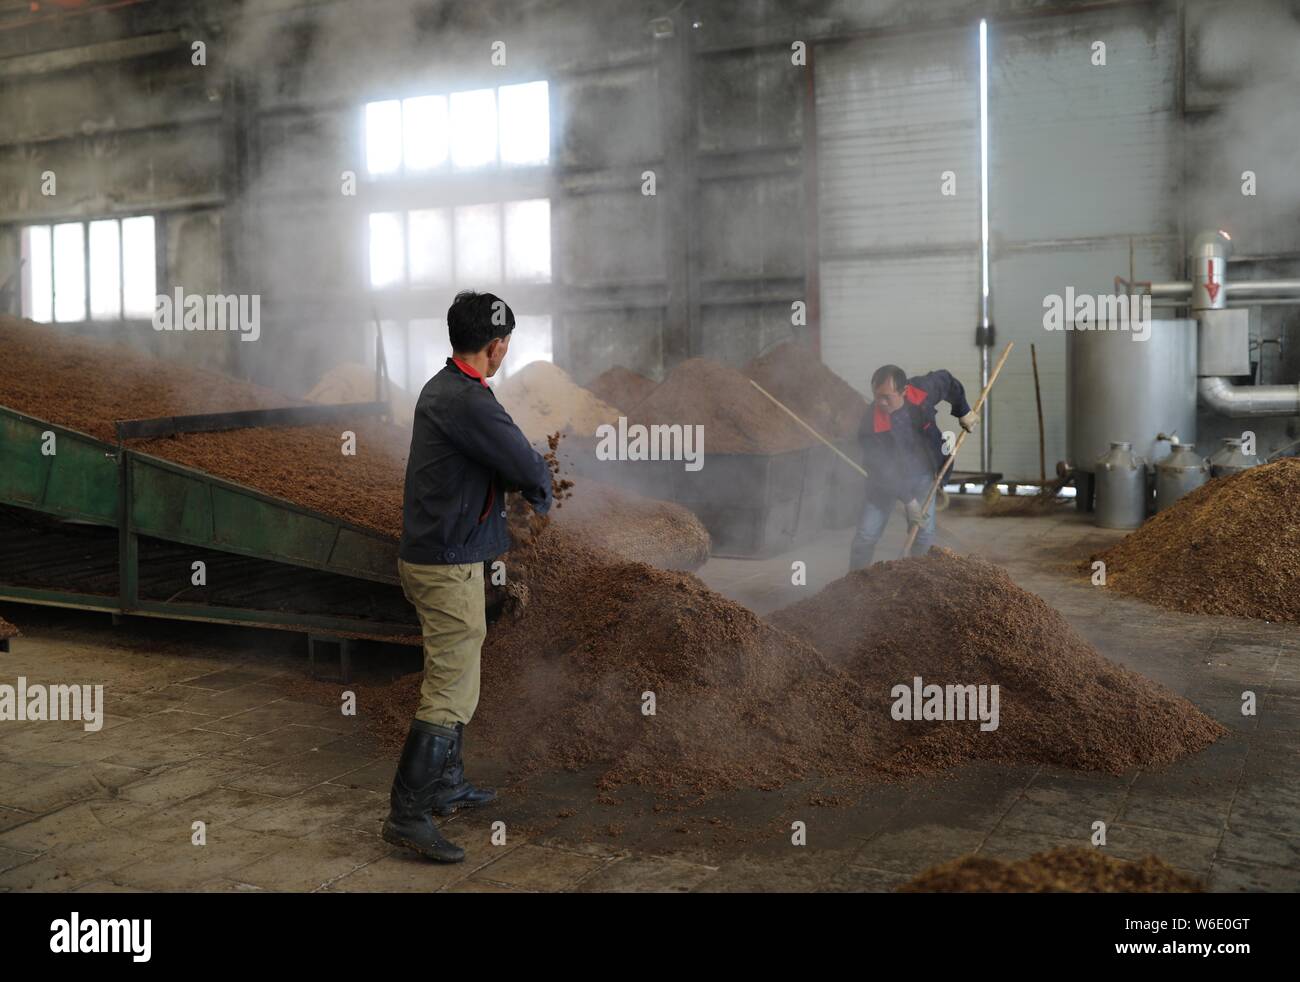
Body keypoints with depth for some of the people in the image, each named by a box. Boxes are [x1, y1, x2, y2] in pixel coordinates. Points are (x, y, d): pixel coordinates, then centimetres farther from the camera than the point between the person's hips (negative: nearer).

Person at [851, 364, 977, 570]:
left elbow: (947, 381, 3)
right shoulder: (871, 424, -30)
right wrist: (907, 499, -24)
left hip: (922, 476, 3)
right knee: (866, 535, -4)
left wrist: (963, 412, 6)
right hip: (885, 481, -3)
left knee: (924, 535, 1)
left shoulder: (923, 390, -21)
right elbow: (882, 469, -24)